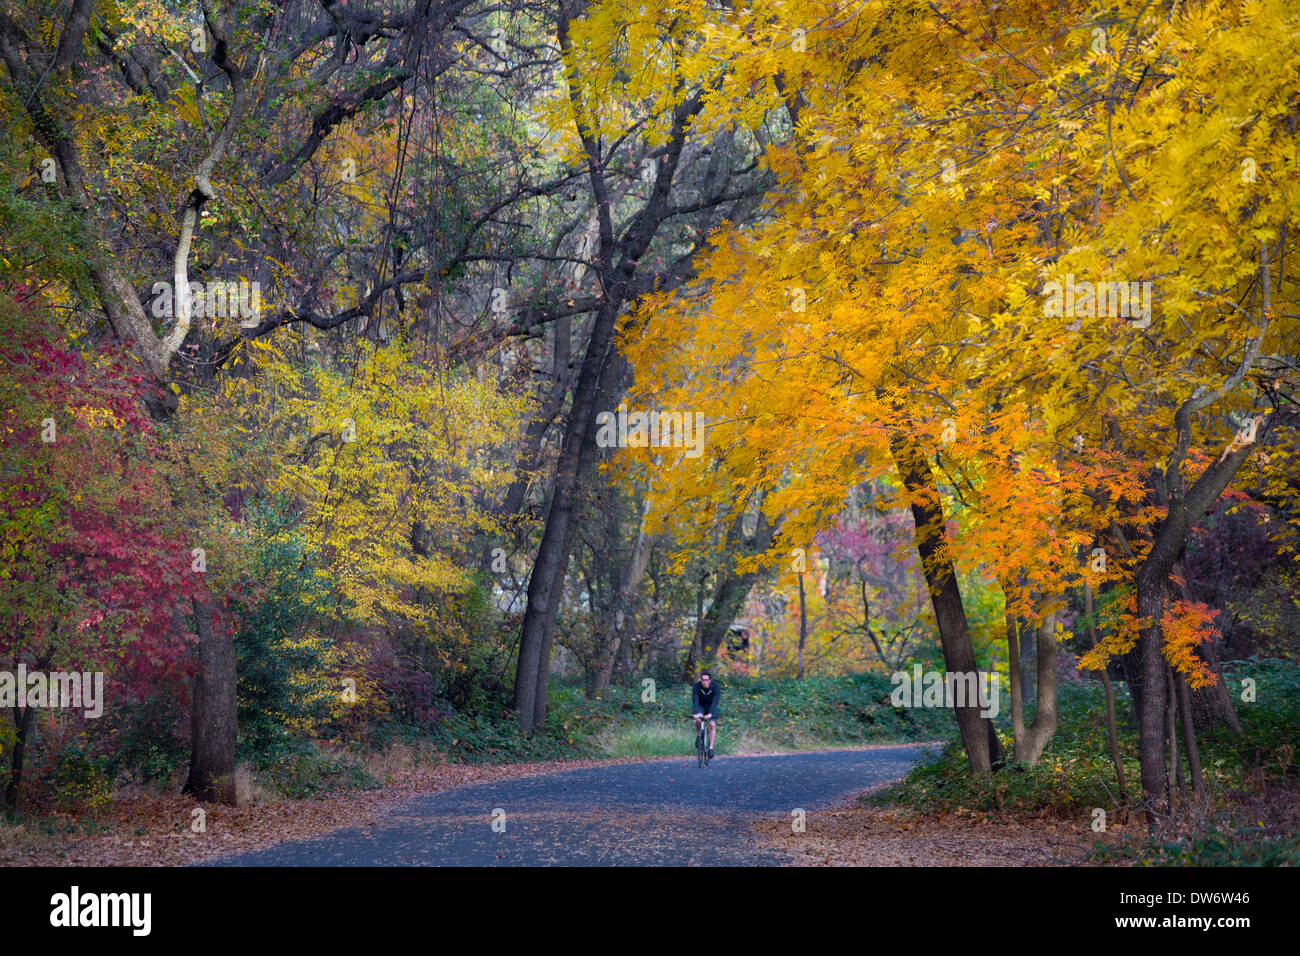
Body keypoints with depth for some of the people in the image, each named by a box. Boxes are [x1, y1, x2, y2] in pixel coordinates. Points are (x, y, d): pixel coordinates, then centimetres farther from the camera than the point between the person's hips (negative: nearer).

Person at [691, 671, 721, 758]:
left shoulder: (715, 687, -26)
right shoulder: (696, 686, -24)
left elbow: (715, 702, -35)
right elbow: (695, 701, -33)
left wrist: (710, 713, -51)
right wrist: (696, 713, -49)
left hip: (711, 707, 0)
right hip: (701, 706, 0)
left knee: (712, 725, -18)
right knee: (698, 720, -28)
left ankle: (711, 748, -15)